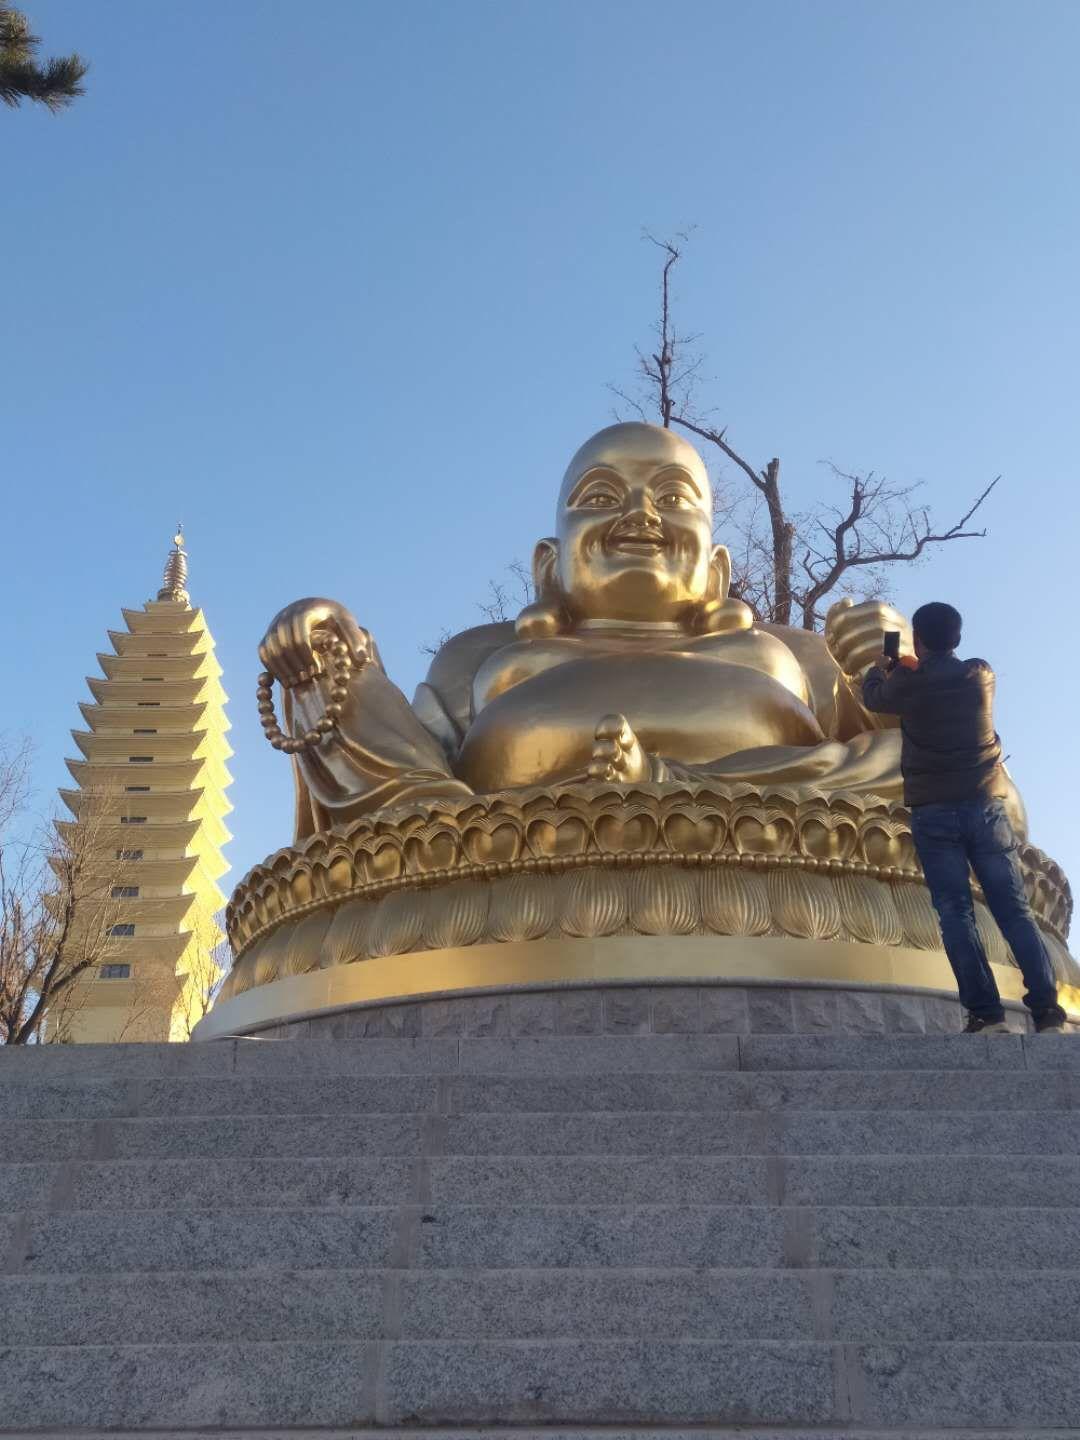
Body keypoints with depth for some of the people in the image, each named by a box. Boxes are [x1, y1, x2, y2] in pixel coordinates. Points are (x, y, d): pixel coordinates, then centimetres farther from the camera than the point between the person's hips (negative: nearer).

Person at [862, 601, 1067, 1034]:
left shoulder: (907, 684, -2)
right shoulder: (981, 675, 5)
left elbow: (873, 697, 20)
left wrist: (880, 668, 41)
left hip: (933, 812, -2)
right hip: (985, 805, 2)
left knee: (956, 913, -3)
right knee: (1014, 910, 1)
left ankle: (986, 1013, -11)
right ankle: (1047, 1011, -7)